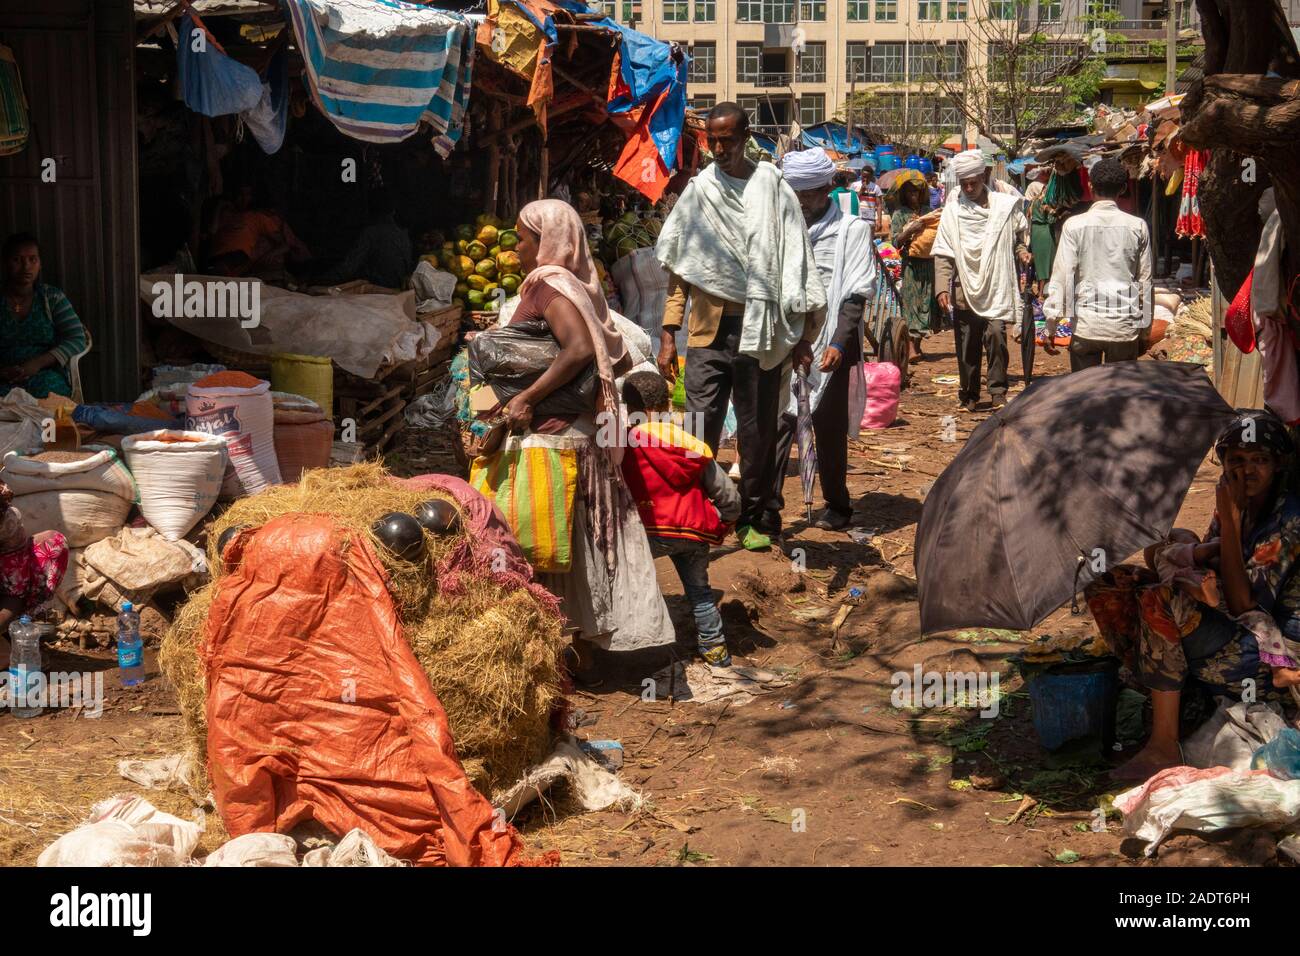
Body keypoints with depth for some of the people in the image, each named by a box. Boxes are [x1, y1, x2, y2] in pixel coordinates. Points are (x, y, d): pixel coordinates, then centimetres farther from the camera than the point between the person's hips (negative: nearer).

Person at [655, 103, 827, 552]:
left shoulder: (773, 188, 3)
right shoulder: (698, 191, 9)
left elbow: (794, 263, 3)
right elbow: (679, 268, 11)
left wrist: (802, 334, -2)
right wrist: (667, 335, 3)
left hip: (760, 328, -1)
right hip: (708, 329, 1)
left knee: (757, 431, 6)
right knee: (701, 427, -5)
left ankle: (750, 519, 18)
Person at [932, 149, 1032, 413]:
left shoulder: (1005, 205, 2)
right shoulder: (952, 210, 2)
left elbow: (1020, 235, 18)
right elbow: (943, 253, 1)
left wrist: (1021, 251, -3)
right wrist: (942, 287, -8)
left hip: (996, 288, -1)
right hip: (964, 289, 1)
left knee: (996, 334, -16)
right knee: (967, 345, 5)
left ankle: (998, 391, -4)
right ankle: (969, 395, 18)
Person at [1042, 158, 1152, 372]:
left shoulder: (1074, 225, -4)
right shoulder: (1137, 227, 1)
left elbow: (1062, 276, -7)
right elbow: (1145, 280, 7)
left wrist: (1050, 328, -2)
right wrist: (1144, 329, 16)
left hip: (1086, 324, -1)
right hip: (1125, 326, 1)